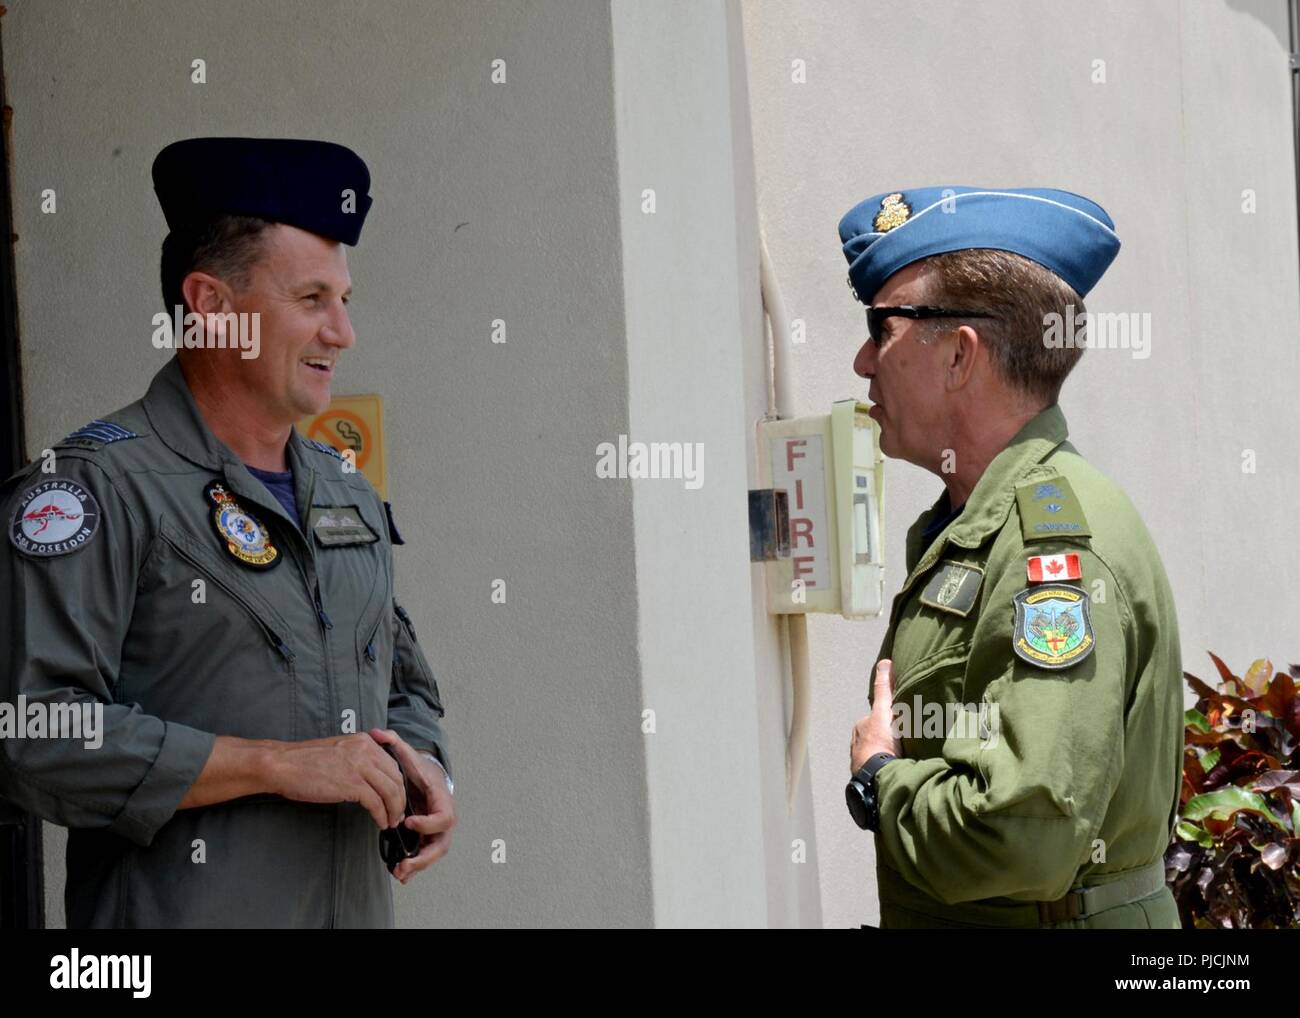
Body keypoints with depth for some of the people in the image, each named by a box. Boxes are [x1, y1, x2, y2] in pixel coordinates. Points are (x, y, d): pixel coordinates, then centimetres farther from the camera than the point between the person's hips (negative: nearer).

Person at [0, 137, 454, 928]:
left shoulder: (350, 495, 13)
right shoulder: (99, 486, -11)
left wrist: (423, 771, 2)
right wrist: (276, 765, -19)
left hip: (362, 905, 7)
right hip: (182, 909, -6)